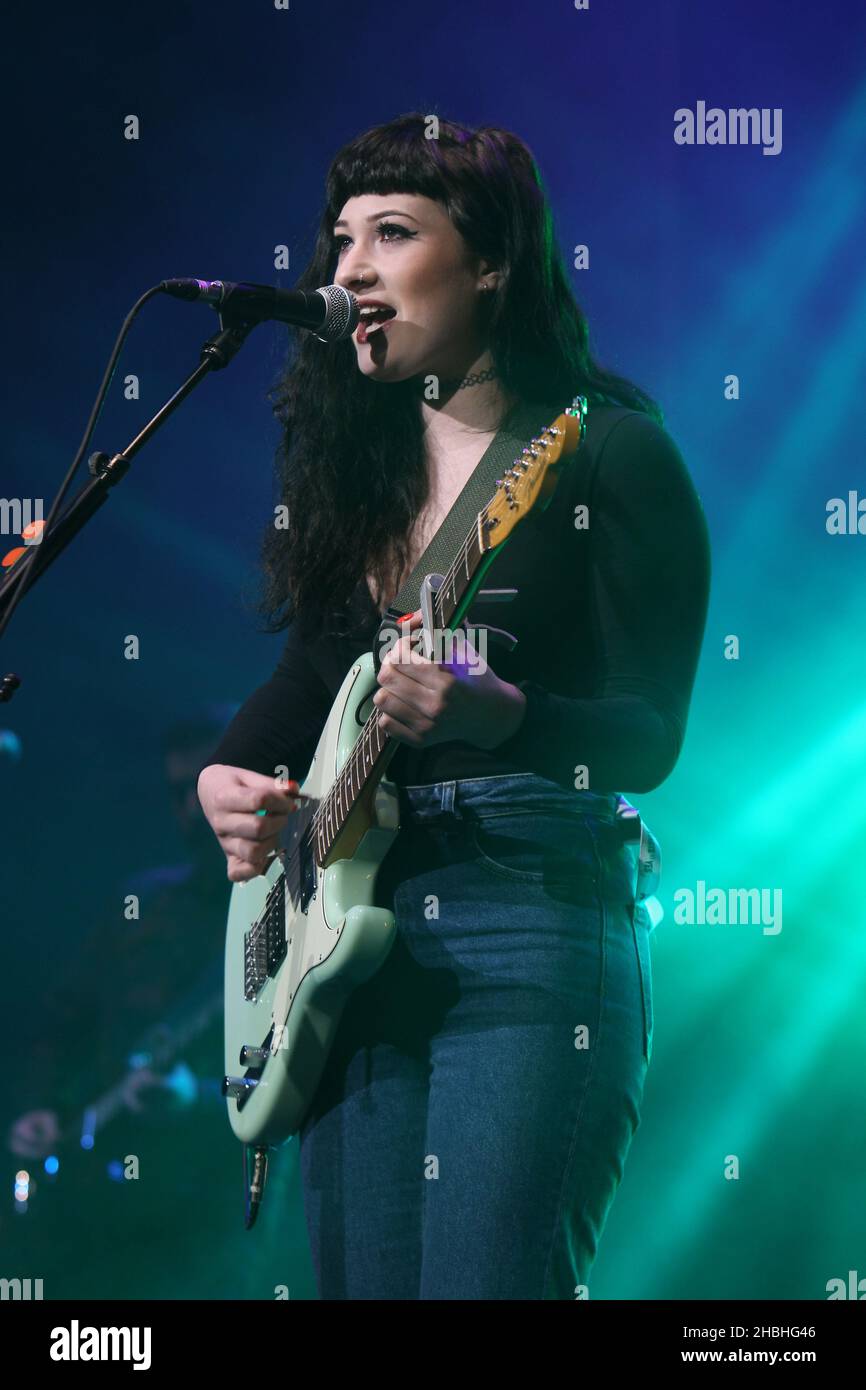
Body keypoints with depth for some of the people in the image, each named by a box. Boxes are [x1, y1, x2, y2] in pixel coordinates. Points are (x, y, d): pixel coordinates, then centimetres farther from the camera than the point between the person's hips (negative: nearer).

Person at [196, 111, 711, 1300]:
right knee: (361, 1282, 6)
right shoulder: (353, 453, 14)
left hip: (536, 930, -6)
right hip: (354, 933, 7)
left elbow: (650, 736, -10)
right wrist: (229, 771, 1)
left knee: (485, 1283, -15)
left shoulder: (612, 454, -5)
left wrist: (492, 719, -29)